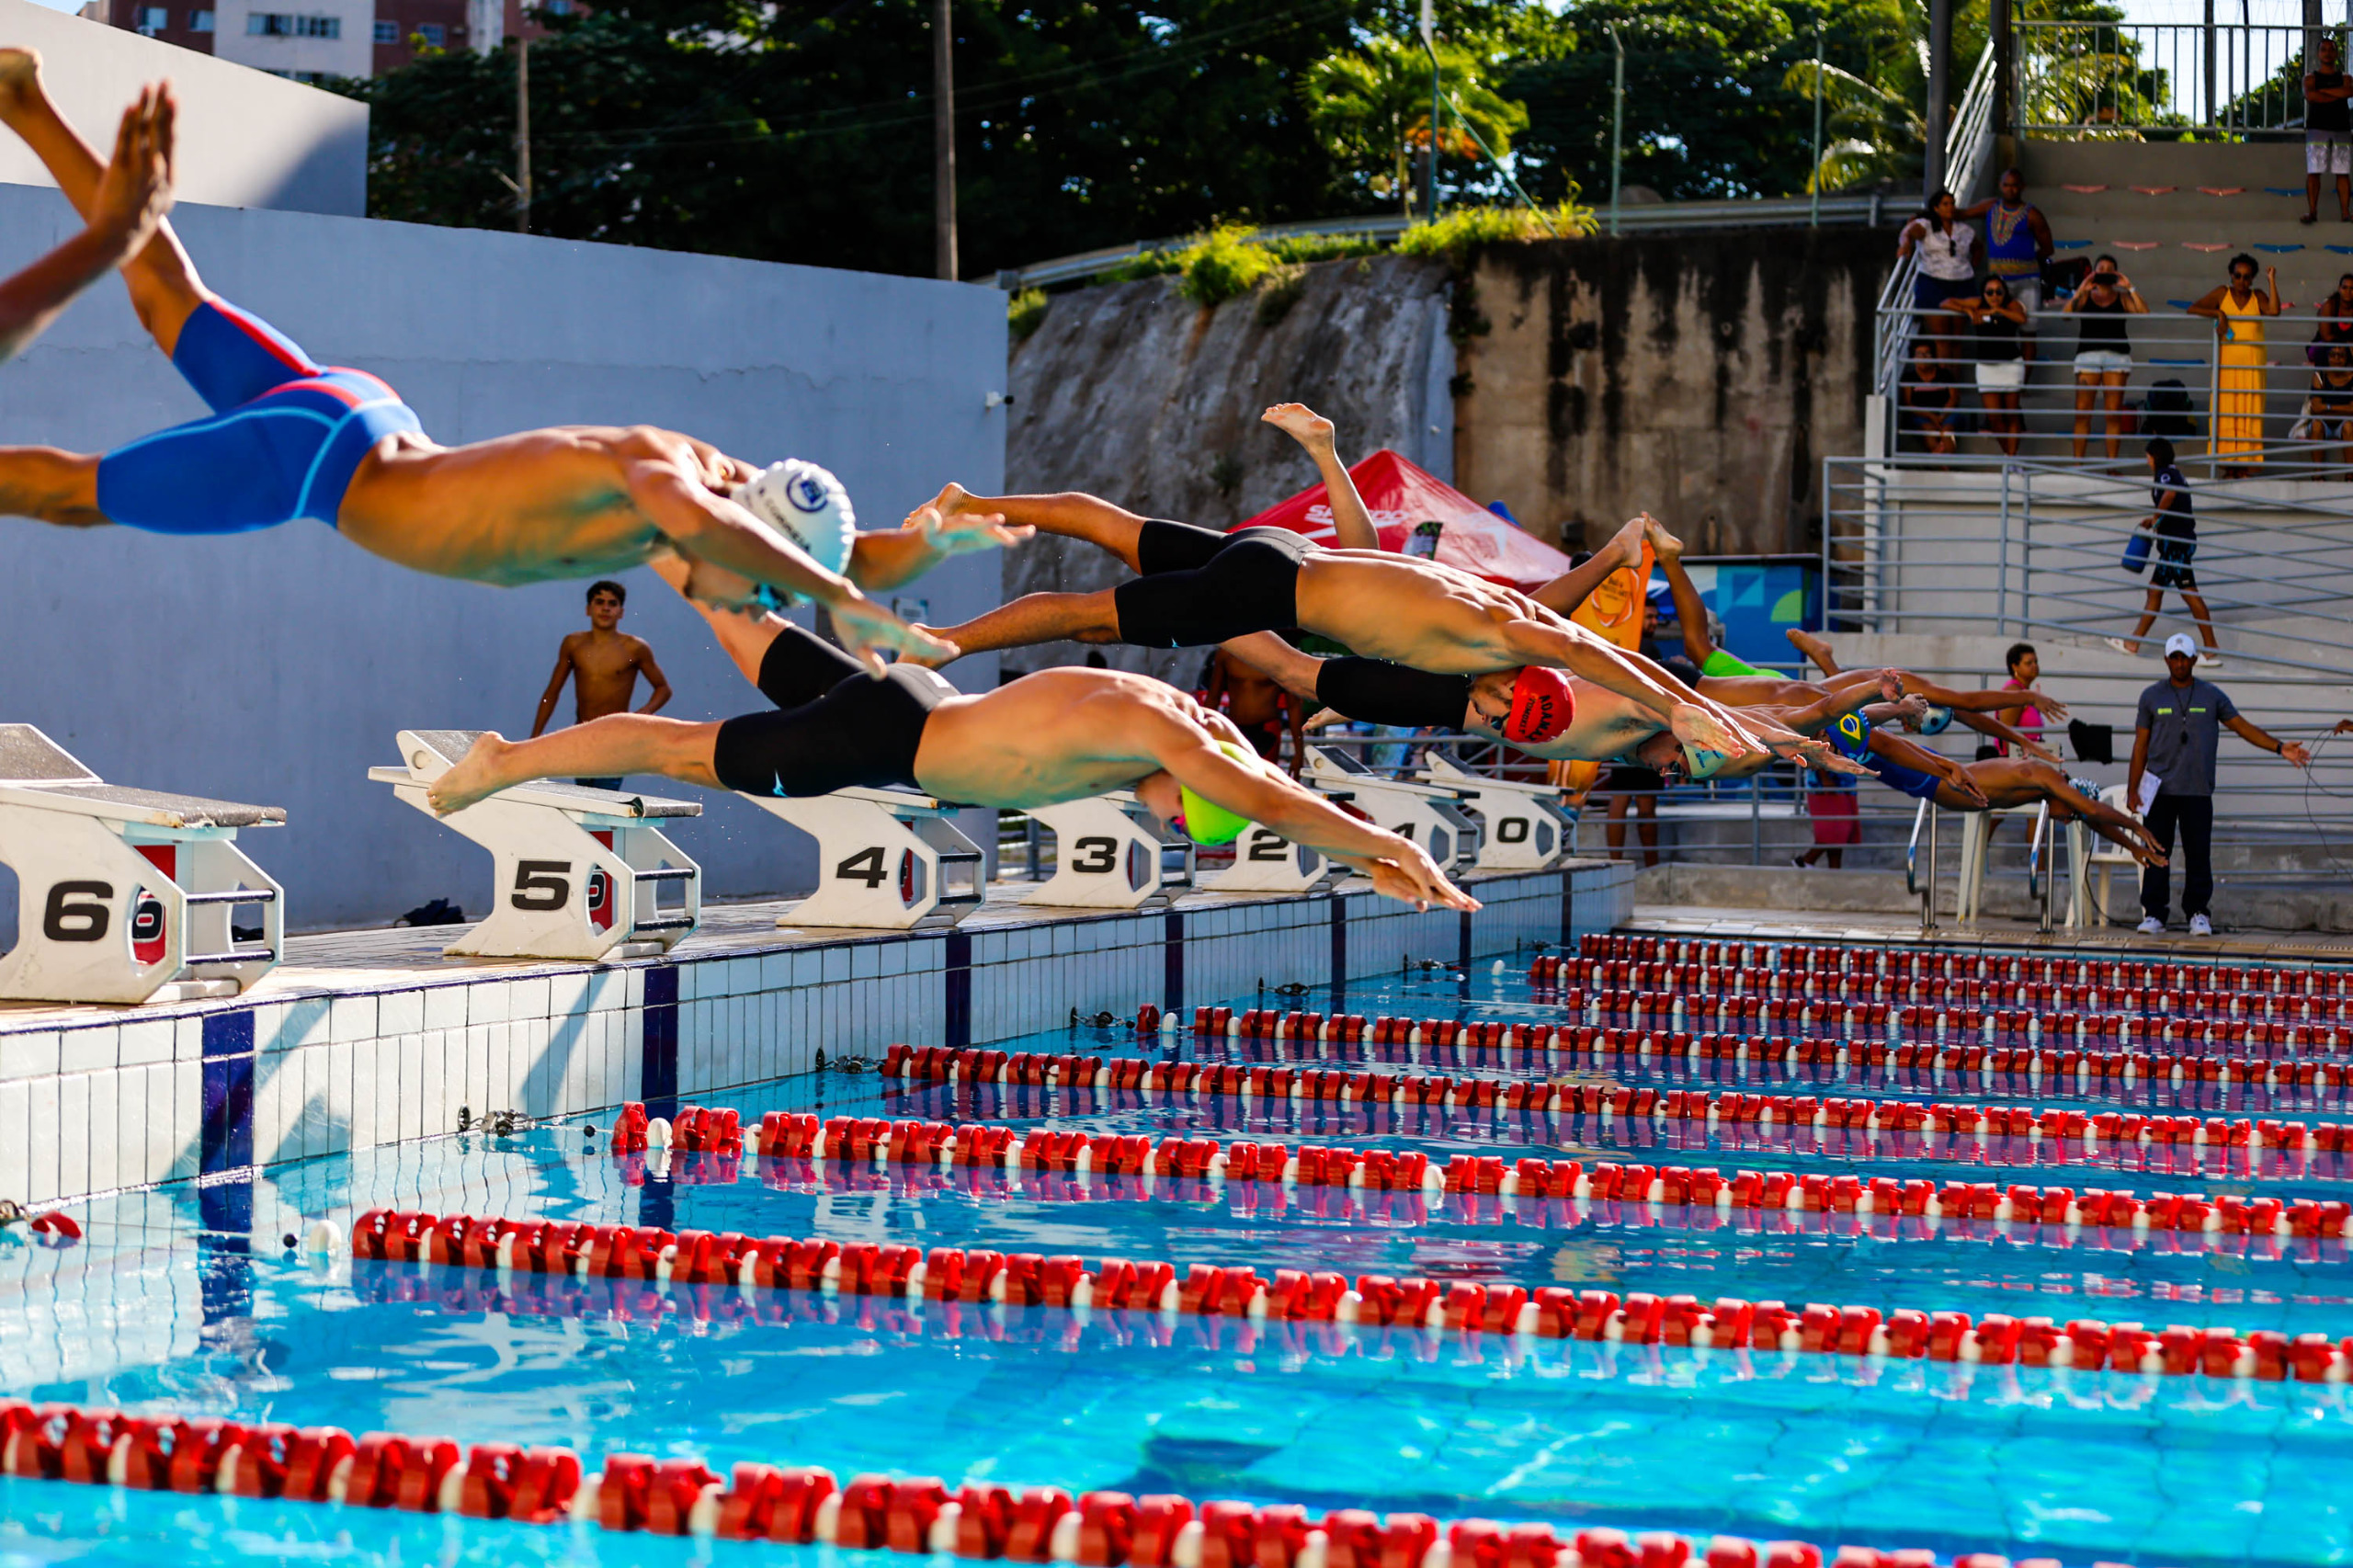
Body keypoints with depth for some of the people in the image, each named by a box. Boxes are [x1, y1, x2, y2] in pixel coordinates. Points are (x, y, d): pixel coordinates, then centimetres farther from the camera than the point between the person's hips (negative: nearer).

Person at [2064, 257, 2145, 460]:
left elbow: (2144, 312, -2)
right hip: (2088, 353, 0)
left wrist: (2130, 288, -4)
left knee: (2114, 413, -4)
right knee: (2082, 412, -6)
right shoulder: (2084, 297, 13)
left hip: (2117, 354, 0)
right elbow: (2067, 312, -4)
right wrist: (2081, 291, -11)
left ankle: (2112, 463, -1)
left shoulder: (2122, 298, 13)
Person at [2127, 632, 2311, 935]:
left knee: (2198, 853, -1)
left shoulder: (2212, 696, 10)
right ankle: (2153, 913, 2)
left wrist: (2279, 747, -2)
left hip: (2198, 791, 0)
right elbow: (2140, 745, 9)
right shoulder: (2152, 697, 9)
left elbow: (2242, 727, 9)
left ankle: (2198, 913, 5)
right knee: (2157, 853, -2)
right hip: (2160, 790, 0)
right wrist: (2132, 789, 3)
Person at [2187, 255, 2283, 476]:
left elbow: (2274, 310, -8)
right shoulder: (2222, 294, 8)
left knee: (2249, 411, -3)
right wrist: (2218, 313, -12)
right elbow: (2193, 309, 1)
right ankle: (2228, 466, -4)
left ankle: (2244, 465, -1)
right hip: (2226, 360, -1)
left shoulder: (2258, 296, 11)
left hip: (2252, 362, 1)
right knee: (2225, 410, -6)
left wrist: (2272, 281, -4)